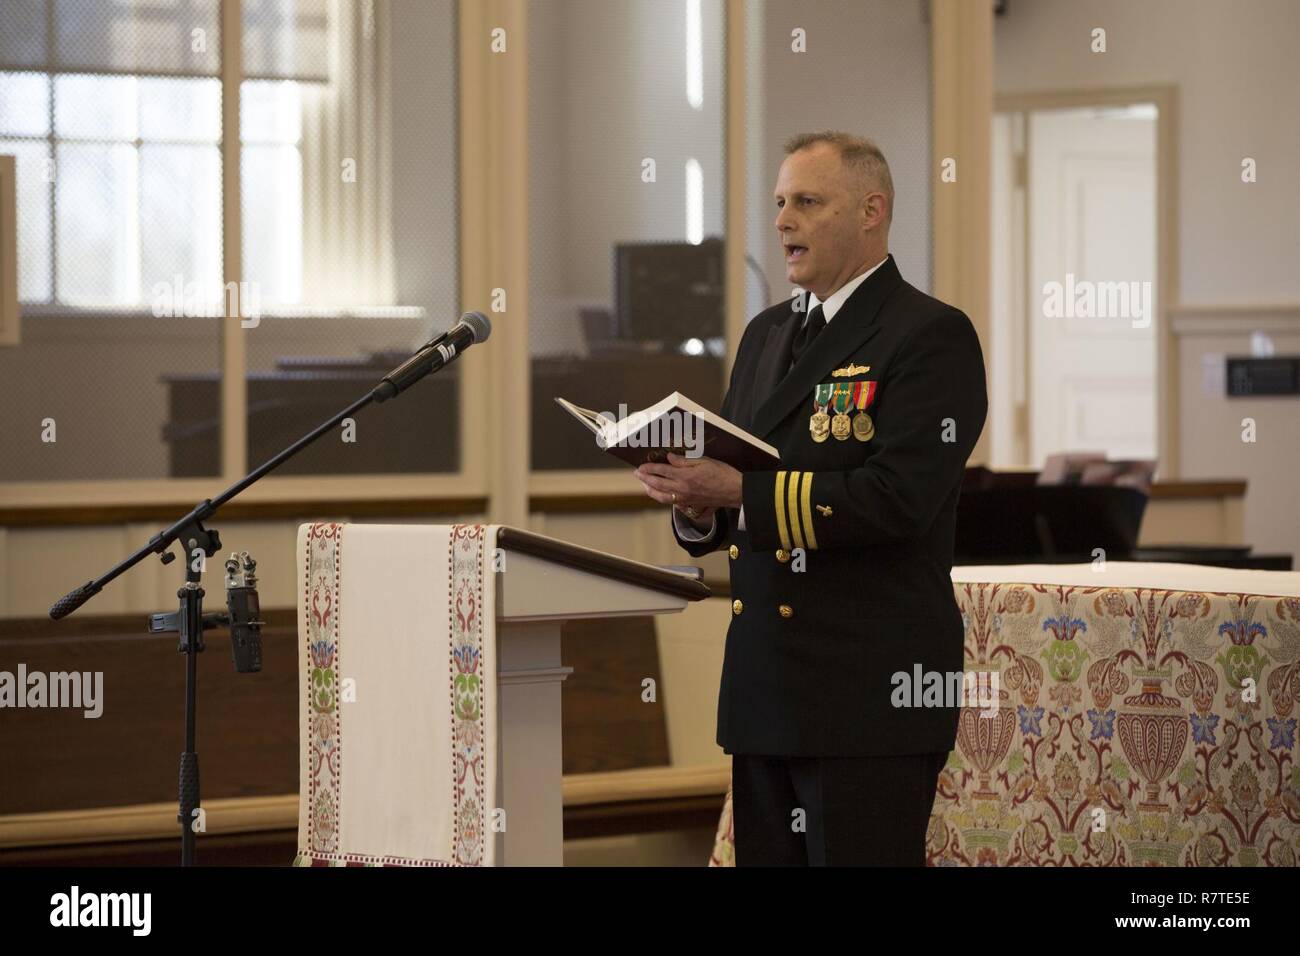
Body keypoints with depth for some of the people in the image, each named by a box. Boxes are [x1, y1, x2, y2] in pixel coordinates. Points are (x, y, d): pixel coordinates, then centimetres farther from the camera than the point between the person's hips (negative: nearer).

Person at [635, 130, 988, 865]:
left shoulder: (932, 336, -8)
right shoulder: (767, 335, 18)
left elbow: (895, 497, -20)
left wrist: (744, 491, -22)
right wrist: (699, 505, -4)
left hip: (870, 695, -8)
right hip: (766, 690, 8)